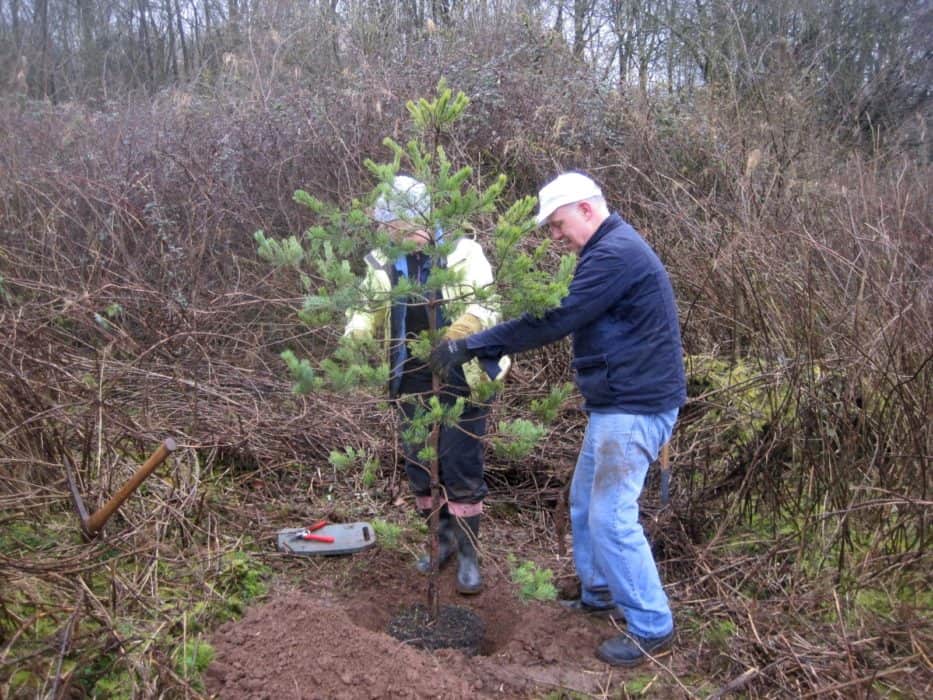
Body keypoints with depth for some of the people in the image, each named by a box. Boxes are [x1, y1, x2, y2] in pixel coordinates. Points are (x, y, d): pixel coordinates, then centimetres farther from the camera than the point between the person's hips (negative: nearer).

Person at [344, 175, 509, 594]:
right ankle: (443, 536, 36)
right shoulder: (382, 263, 2)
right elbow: (366, 309, 5)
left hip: (461, 381, -4)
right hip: (412, 383, 5)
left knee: (462, 470, 1)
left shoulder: (462, 253, -10)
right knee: (418, 466, 14)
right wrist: (356, 335, -19)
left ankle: (468, 553, 18)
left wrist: (472, 321, -43)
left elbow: (488, 302, -19)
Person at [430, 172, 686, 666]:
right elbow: (569, 319, 17)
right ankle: (600, 594, 35)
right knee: (585, 504, 18)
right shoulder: (610, 251, 16)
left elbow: (554, 320, -24)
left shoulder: (616, 254, -19)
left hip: (635, 408, -11)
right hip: (614, 403, 11)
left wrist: (471, 345, -20)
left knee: (611, 518, -7)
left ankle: (652, 628, 7)